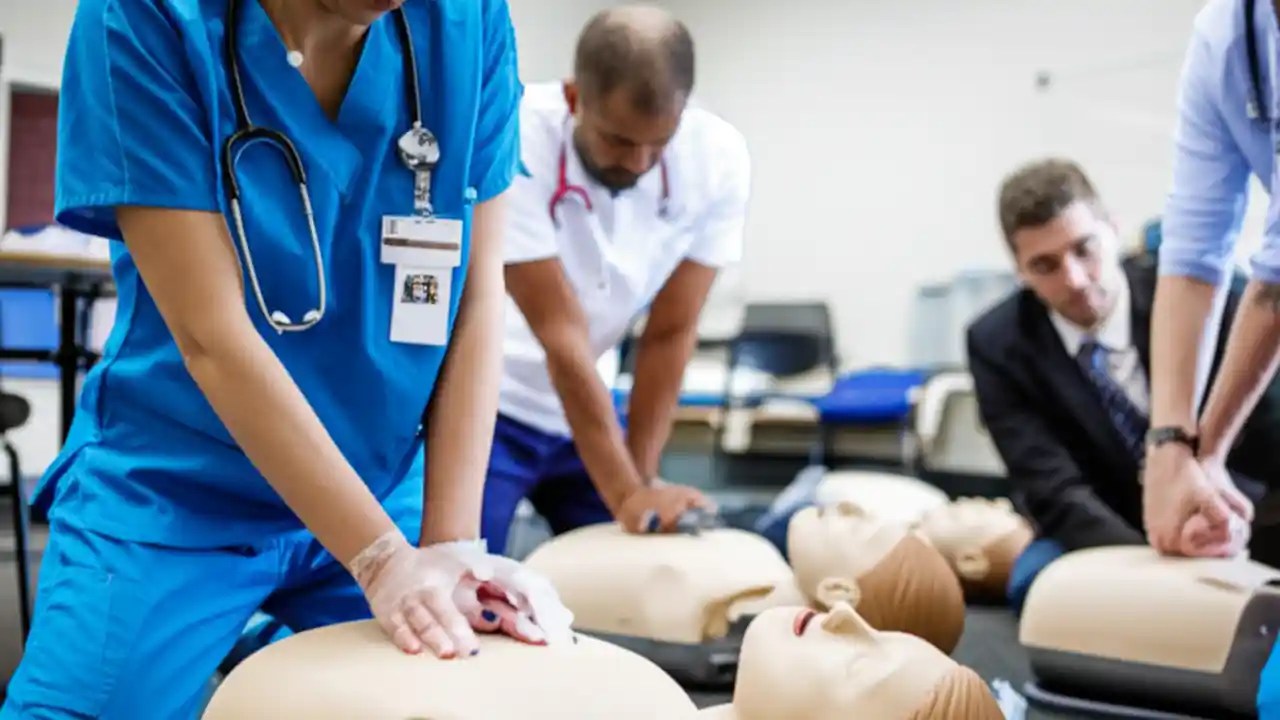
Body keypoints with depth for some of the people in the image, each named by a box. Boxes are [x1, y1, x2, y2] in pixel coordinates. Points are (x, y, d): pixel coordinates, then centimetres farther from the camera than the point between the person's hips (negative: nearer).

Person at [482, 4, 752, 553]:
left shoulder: (719, 159, -16)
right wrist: (624, 492, -27)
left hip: (587, 405, 4)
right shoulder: (514, 144, -27)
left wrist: (641, 480, -12)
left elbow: (670, 333, -11)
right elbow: (561, 334, -26)